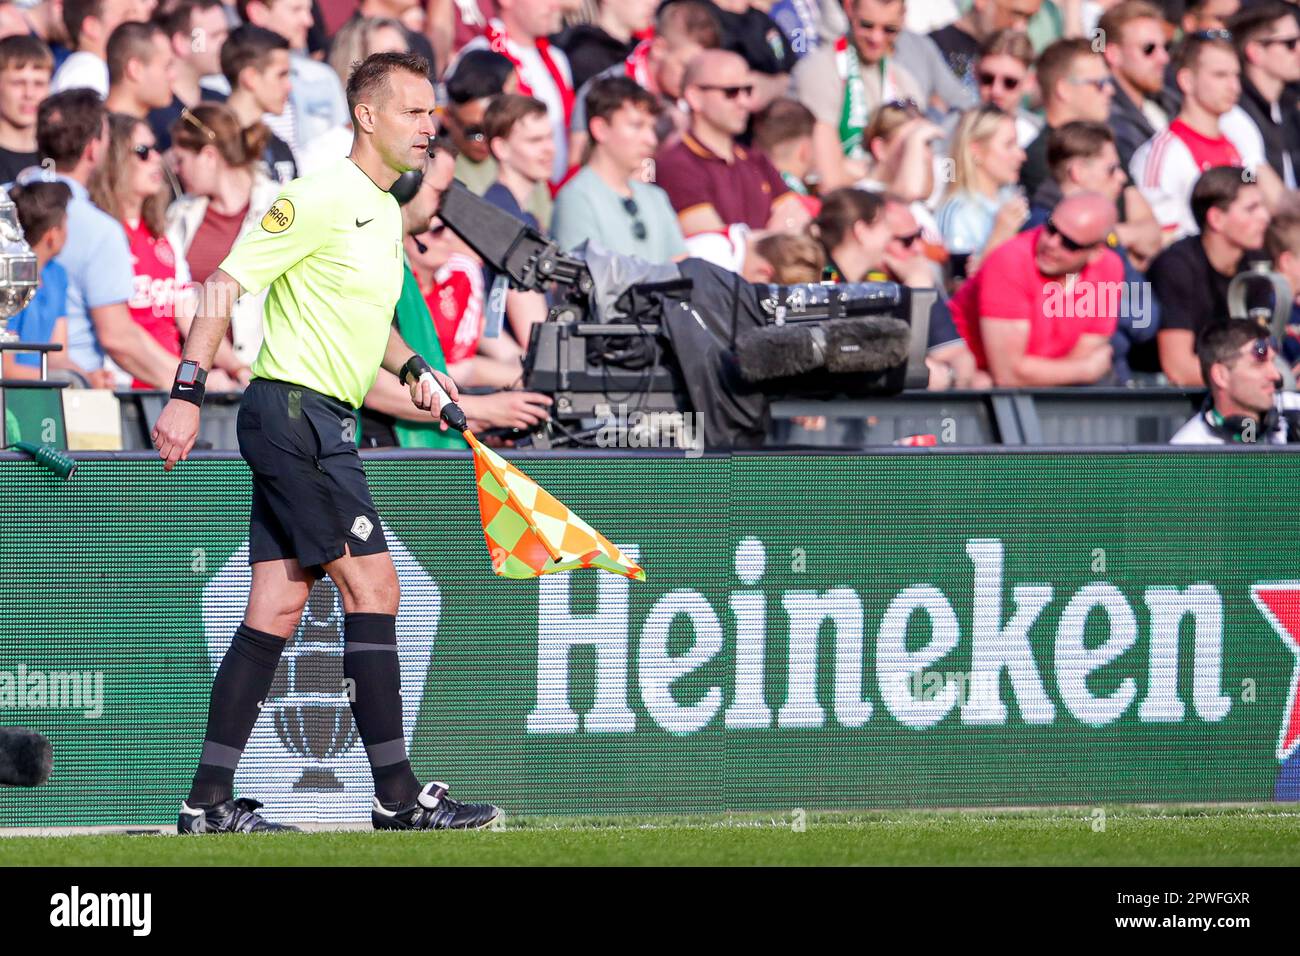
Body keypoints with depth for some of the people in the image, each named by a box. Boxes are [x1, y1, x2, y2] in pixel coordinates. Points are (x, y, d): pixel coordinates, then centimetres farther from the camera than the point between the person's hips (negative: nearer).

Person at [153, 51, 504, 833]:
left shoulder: (385, 213, 16)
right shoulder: (322, 198, -13)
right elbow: (226, 284, -15)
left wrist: (411, 367, 18)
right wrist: (187, 393, -20)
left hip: (322, 423, 9)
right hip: (294, 409, -9)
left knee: (278, 609, 6)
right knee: (372, 586, -10)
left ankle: (211, 800, 5)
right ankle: (396, 794, -8)